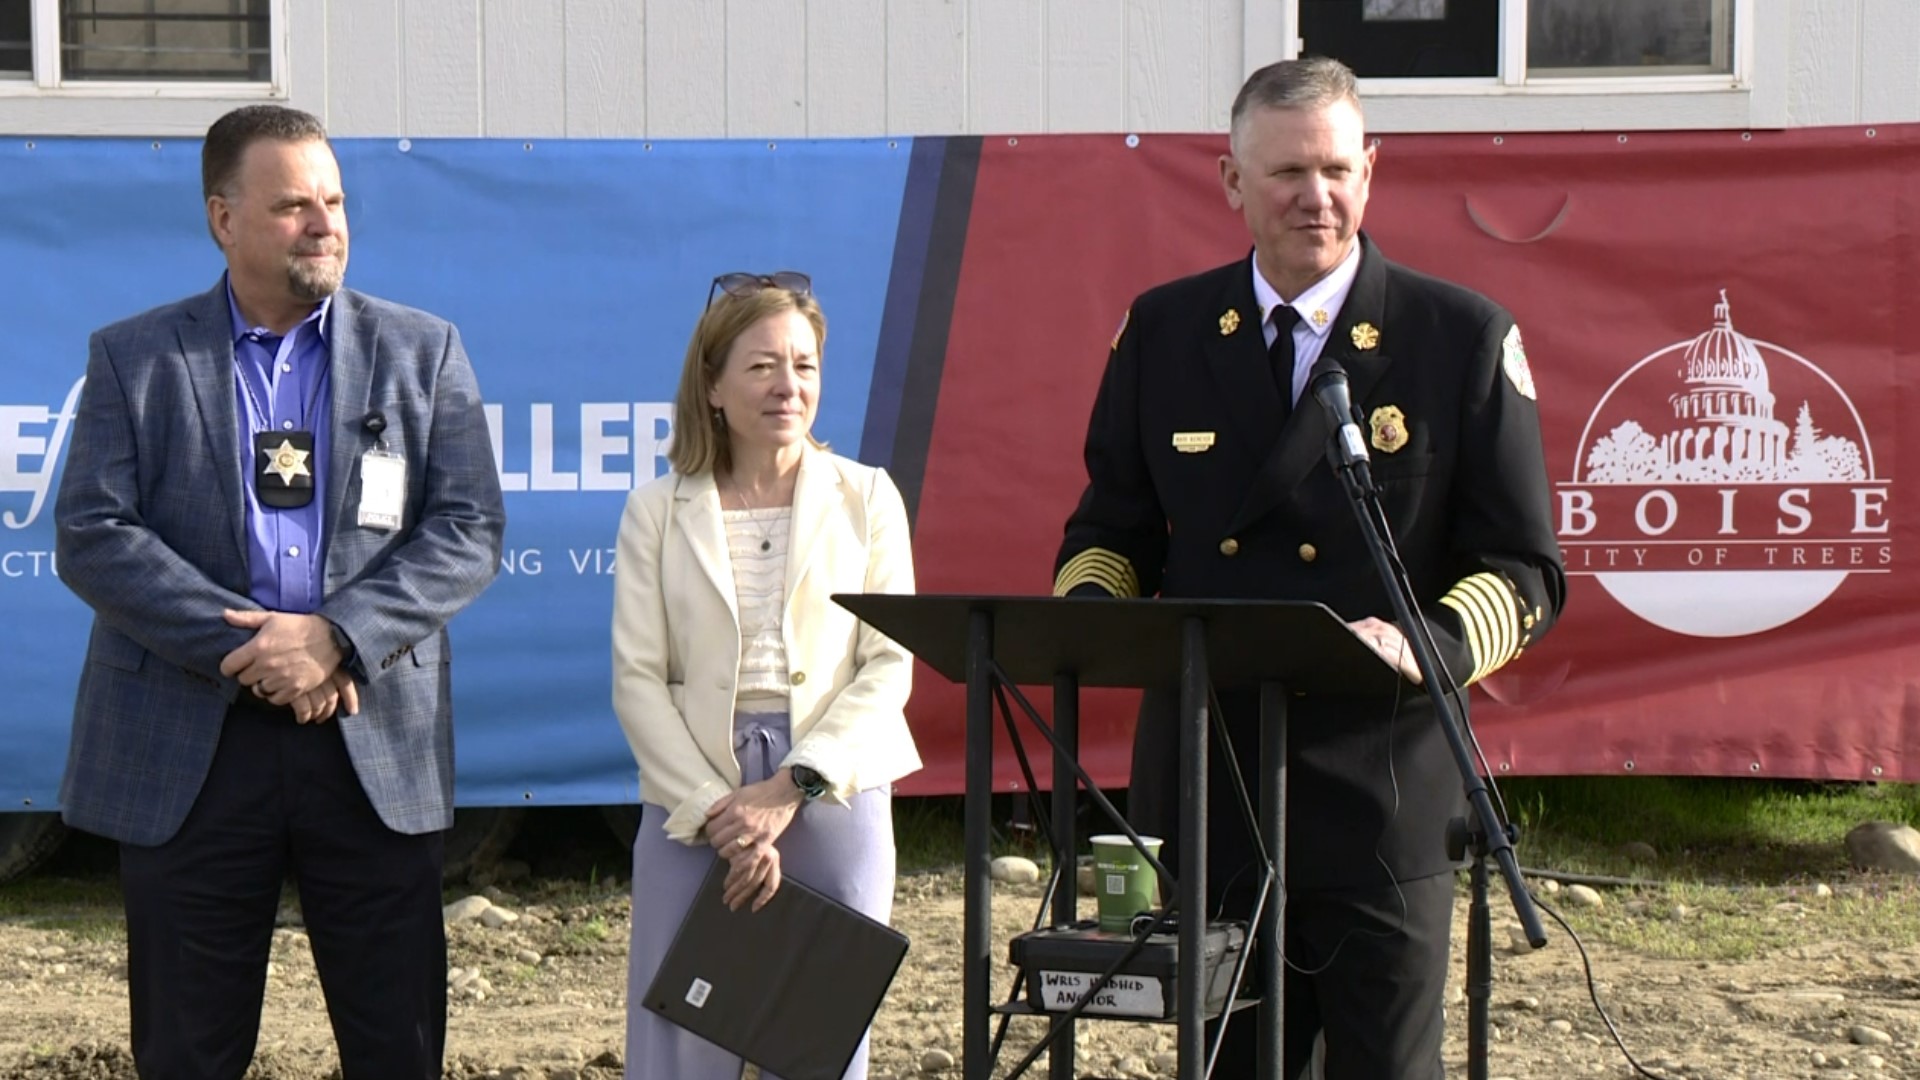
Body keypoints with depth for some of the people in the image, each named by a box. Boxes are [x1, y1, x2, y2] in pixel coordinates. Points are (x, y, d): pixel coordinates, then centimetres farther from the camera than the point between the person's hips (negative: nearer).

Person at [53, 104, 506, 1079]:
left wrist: (337, 636, -14)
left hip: (376, 744, 1)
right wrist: (246, 649, -15)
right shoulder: (132, 358, 6)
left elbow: (469, 531, 0)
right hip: (186, 749, 0)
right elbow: (92, 536, -4)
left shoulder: (423, 351, 8)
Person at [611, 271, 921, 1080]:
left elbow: (889, 666, 1)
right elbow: (637, 679, 0)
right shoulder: (658, 511, 6)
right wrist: (717, 815, -10)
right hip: (693, 801, 0)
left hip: (834, 799, 0)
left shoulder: (867, 498, 7)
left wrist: (792, 789, -11)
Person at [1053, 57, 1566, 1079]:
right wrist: (1087, 606, -9)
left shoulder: (1466, 337, -2)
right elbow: (1111, 527, 14)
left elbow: (1524, 571, -3)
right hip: (1204, 791, 3)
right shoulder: (1161, 330, 7)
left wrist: (1427, 641, -23)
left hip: (1379, 793, -3)